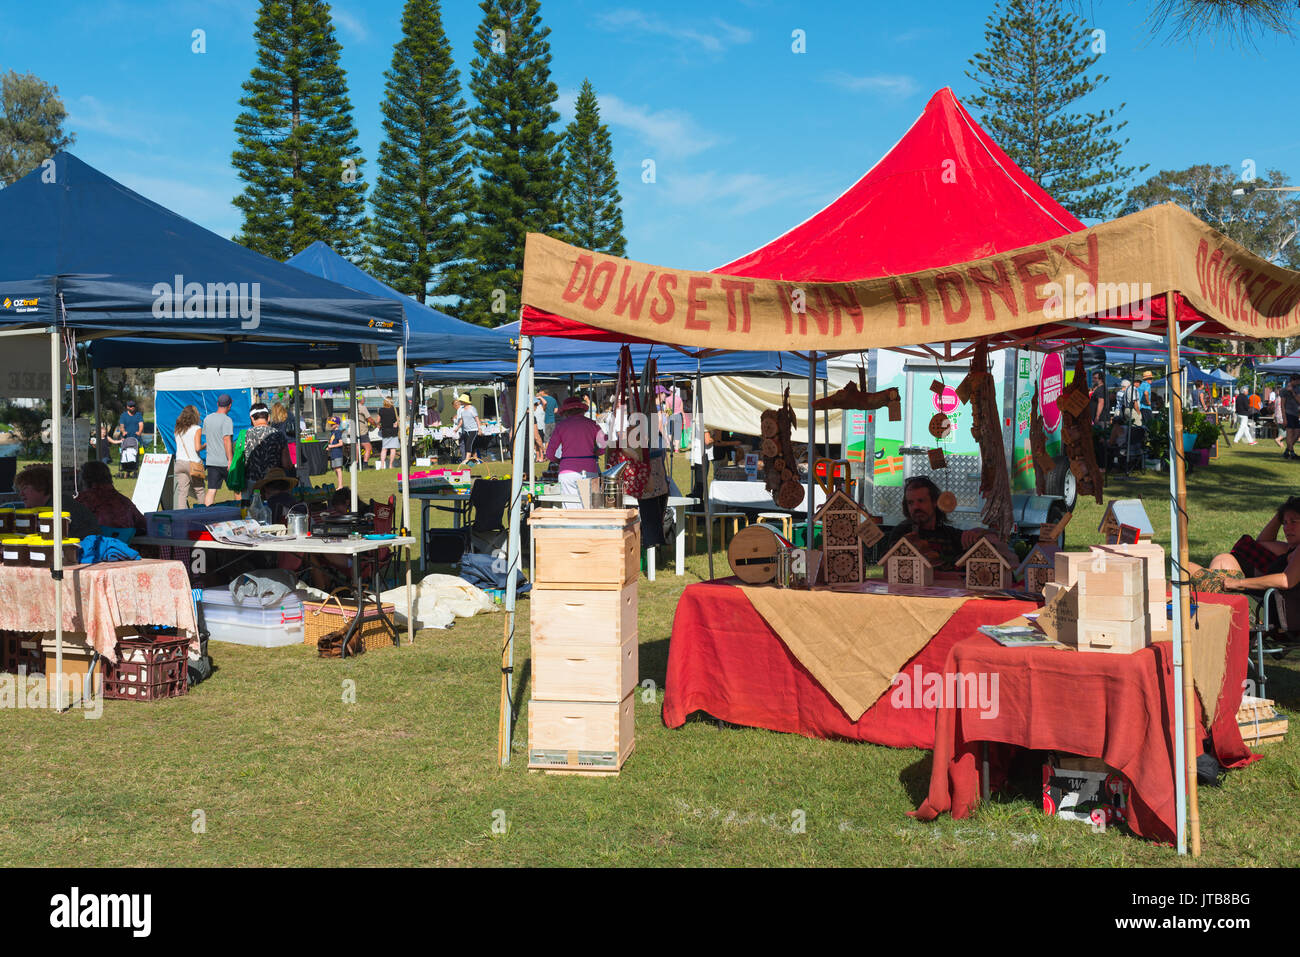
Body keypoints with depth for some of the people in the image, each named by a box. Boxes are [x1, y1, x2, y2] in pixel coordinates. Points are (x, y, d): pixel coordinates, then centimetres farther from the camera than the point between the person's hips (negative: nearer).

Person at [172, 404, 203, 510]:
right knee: (198, 491, 9)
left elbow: (179, 446, 14)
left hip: (179, 462, 4)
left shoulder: (178, 429, 12)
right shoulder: (197, 429, -3)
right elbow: (197, 448, -11)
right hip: (193, 463, -4)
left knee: (182, 492, -1)